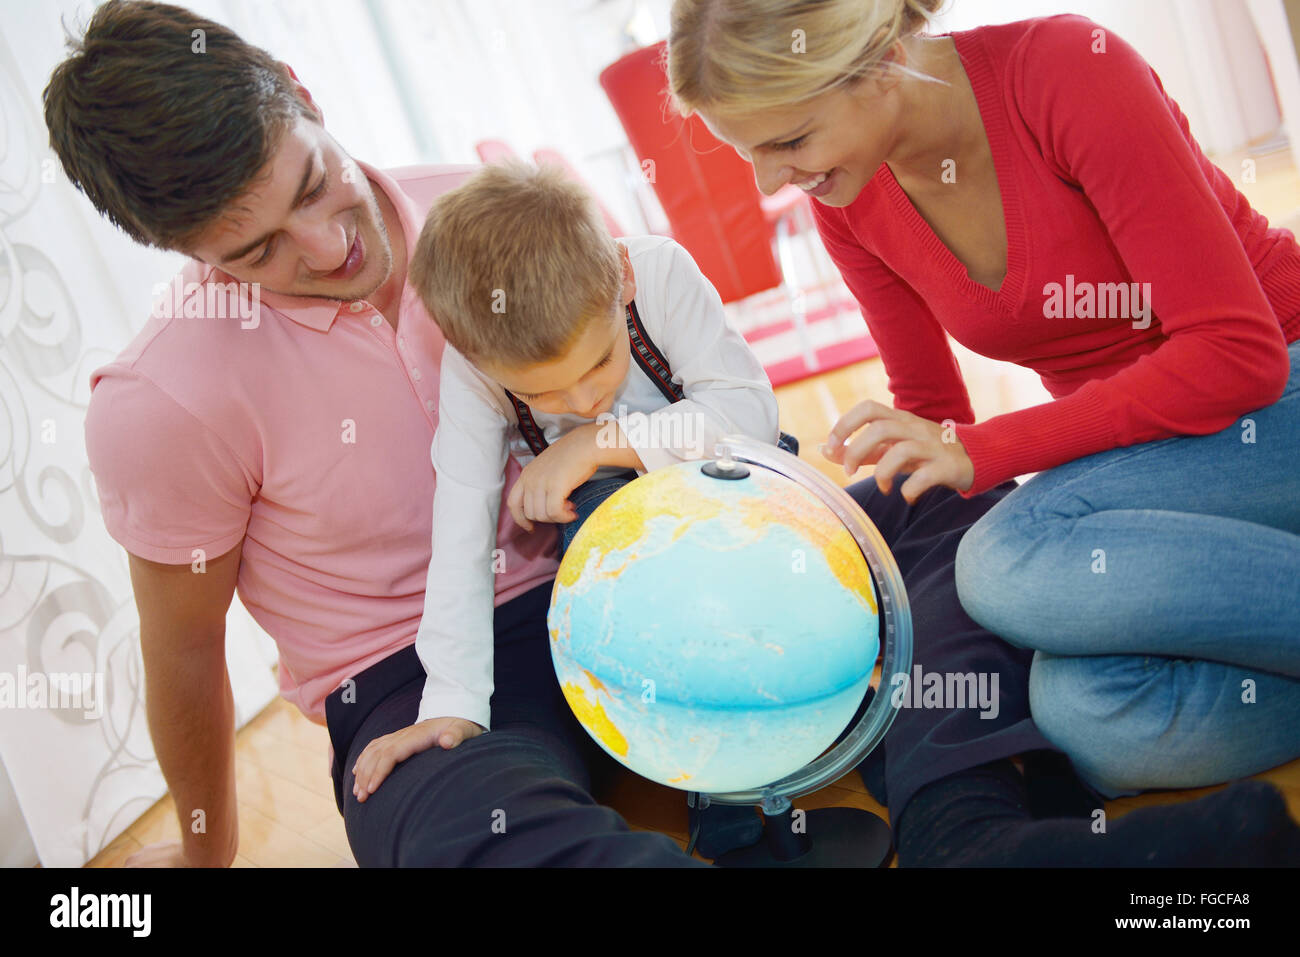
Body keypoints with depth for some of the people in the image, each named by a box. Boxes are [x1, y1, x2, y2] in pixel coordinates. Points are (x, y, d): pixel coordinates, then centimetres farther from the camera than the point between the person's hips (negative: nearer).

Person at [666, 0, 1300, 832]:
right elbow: (932, 416, 9)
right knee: (1084, 715, -27)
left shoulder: (1066, 69, -21)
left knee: (1017, 562, -32)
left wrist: (983, 450, -25)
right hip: (1127, 442, 5)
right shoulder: (847, 198, -3)